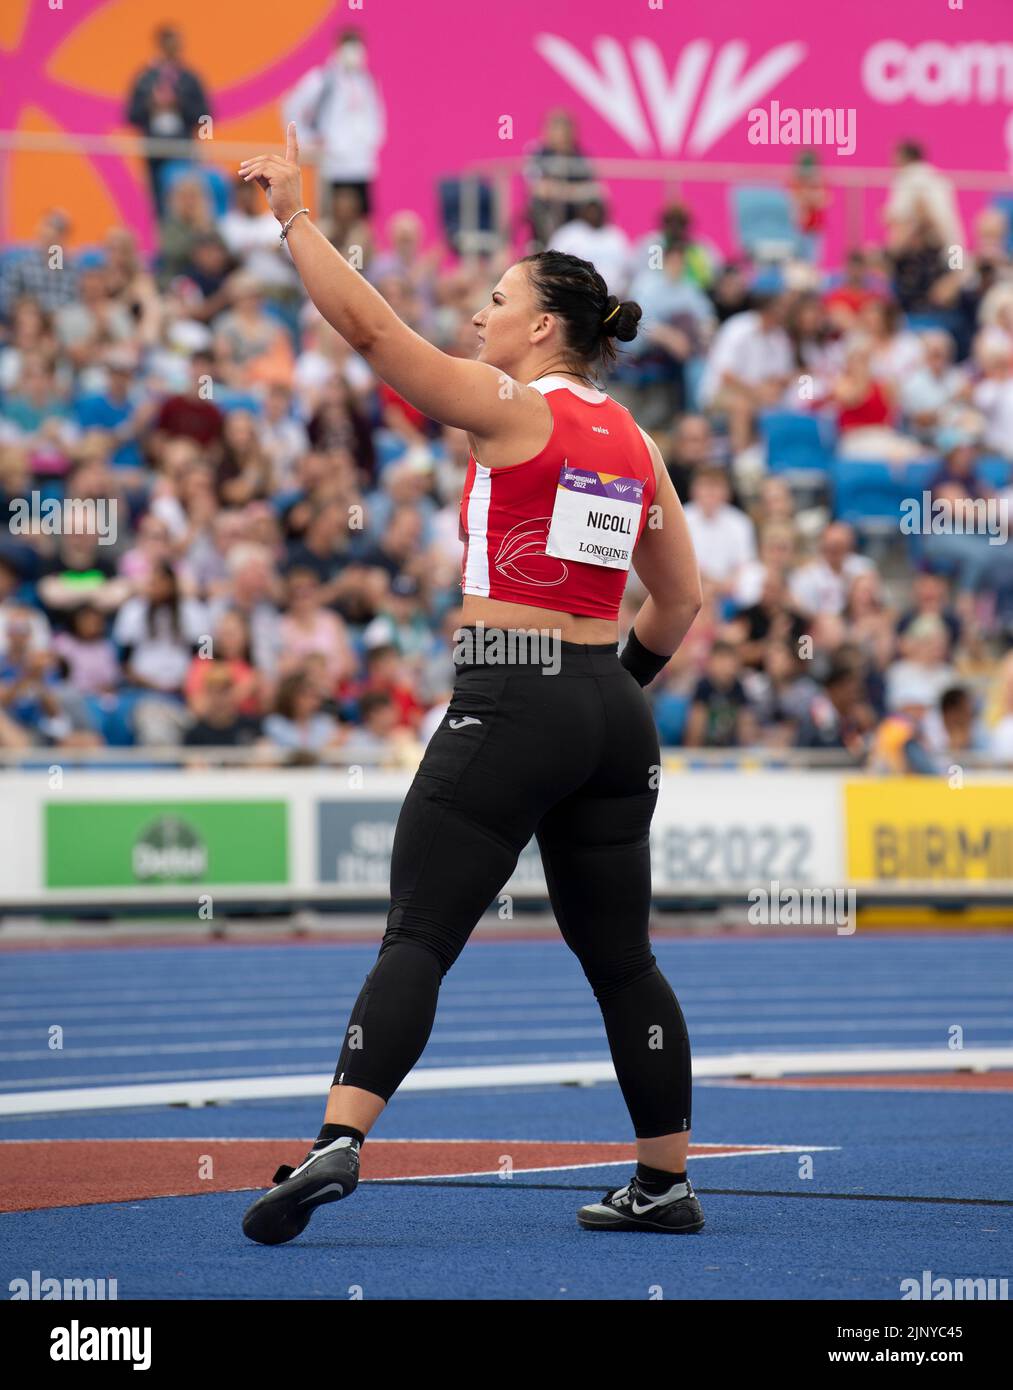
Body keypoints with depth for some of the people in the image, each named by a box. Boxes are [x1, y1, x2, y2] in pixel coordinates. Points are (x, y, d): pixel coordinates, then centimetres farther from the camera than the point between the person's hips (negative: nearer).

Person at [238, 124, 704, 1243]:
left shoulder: (510, 413, -6)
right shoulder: (633, 444, 14)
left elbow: (370, 327, -11)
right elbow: (681, 601, 19)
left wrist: (294, 216, -3)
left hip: (509, 701, -7)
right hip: (609, 714, 7)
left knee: (418, 934, -9)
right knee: (620, 954, 12)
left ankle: (338, 1141, -22)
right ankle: (666, 1184, 15)